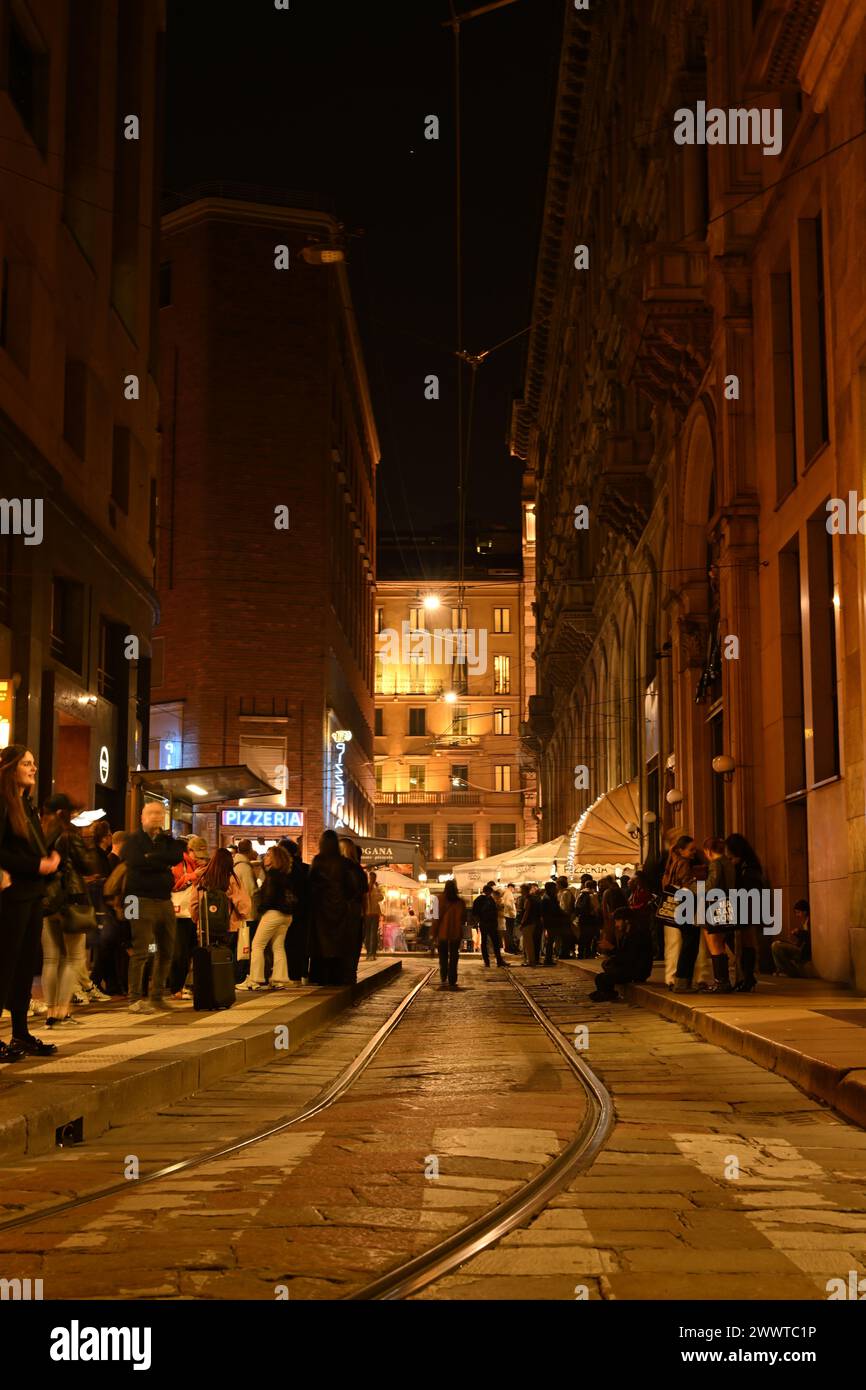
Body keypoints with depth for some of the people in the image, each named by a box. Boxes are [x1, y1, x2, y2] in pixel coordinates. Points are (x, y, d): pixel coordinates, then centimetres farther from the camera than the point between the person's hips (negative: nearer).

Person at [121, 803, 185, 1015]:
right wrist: (163, 860, -8)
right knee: (141, 951, -9)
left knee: (166, 950, 9)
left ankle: (156, 996, 19)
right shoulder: (134, 840, 1)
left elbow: (178, 855, -4)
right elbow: (137, 862, -18)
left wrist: (153, 858, -10)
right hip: (143, 900, -6)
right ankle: (135, 999, -6)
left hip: (164, 900, 6)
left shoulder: (168, 840, 17)